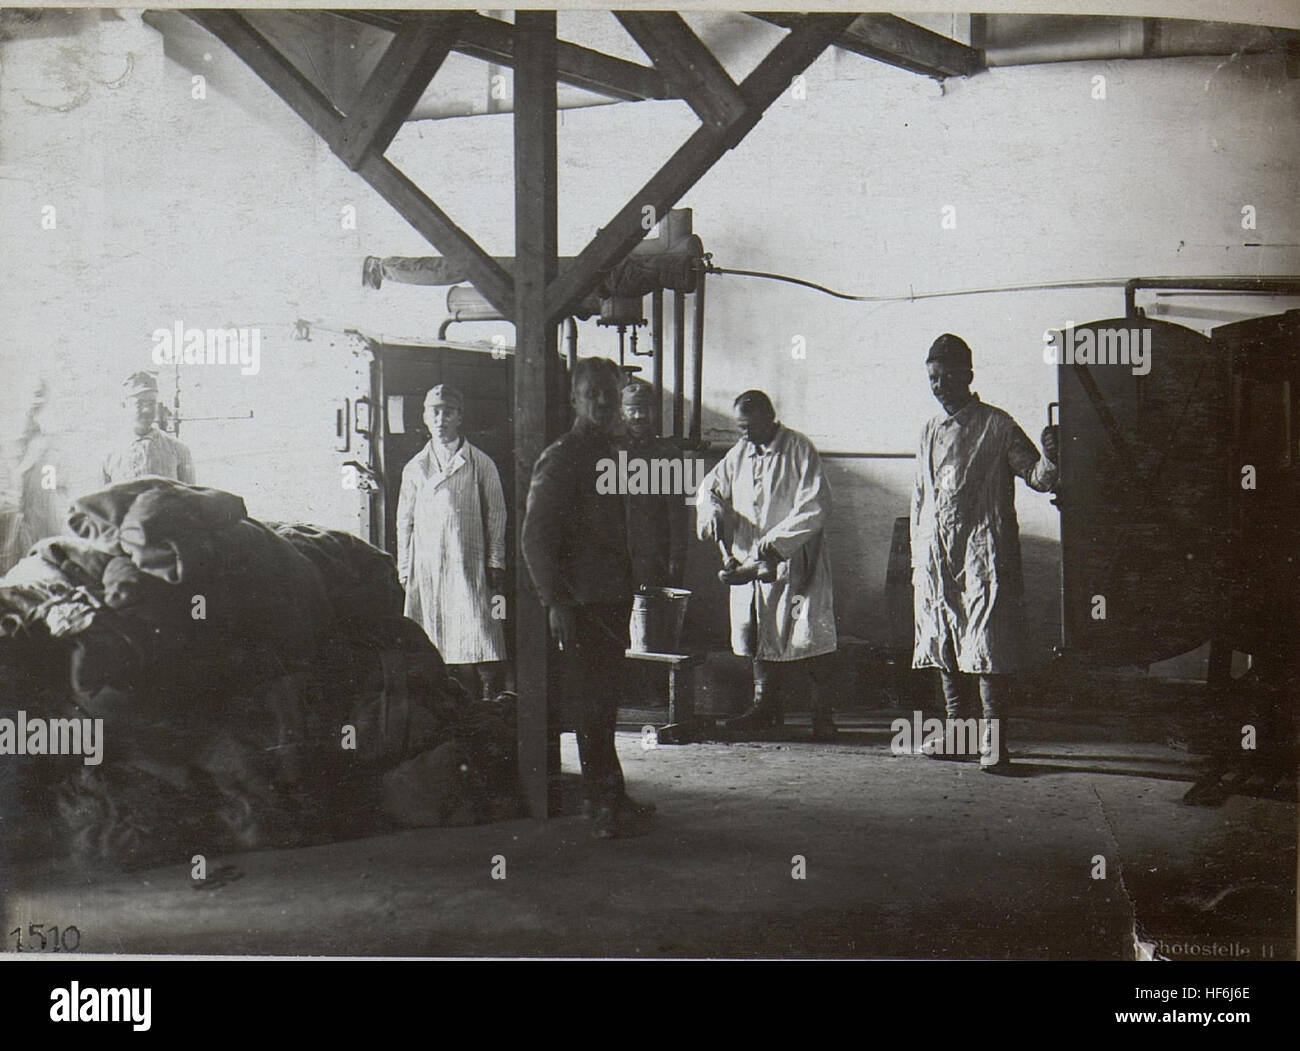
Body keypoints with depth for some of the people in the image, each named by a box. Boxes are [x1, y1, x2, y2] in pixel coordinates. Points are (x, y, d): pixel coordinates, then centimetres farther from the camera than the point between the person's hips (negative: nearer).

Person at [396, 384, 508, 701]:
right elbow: (405, 521, 15)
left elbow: (496, 516, 5)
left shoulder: (481, 464, 6)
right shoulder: (415, 468, 13)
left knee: (480, 642, -11)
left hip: (469, 567, -2)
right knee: (433, 649, 0)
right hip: (426, 568, 2)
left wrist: (495, 564, -1)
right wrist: (405, 569, 9)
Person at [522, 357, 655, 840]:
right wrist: (556, 601, -19)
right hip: (581, 605, -8)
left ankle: (609, 802, 21)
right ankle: (605, 806, 1)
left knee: (603, 704, 14)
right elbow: (536, 537, -14)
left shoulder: (610, 453, 16)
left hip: (612, 600, 9)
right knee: (591, 706, -4)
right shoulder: (560, 458, -11)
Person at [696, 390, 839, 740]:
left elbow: (814, 508, -16)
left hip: (795, 562, -6)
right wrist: (713, 512, -5)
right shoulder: (739, 454, 9)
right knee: (761, 636, 12)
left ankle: (822, 715, 1)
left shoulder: (799, 450, -10)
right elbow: (710, 487, 19)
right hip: (750, 563, 6)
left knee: (811, 638, -6)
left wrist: (773, 544, -21)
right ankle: (765, 708, 24)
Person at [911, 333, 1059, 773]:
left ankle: (993, 740, -8)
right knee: (943, 645, 8)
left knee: (985, 648, -10)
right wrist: (917, 558, 16)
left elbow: (1037, 479, -3)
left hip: (983, 551, -6)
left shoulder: (996, 426, 0)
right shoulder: (931, 431, 16)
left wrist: (1049, 458, -27)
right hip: (936, 554, 6)